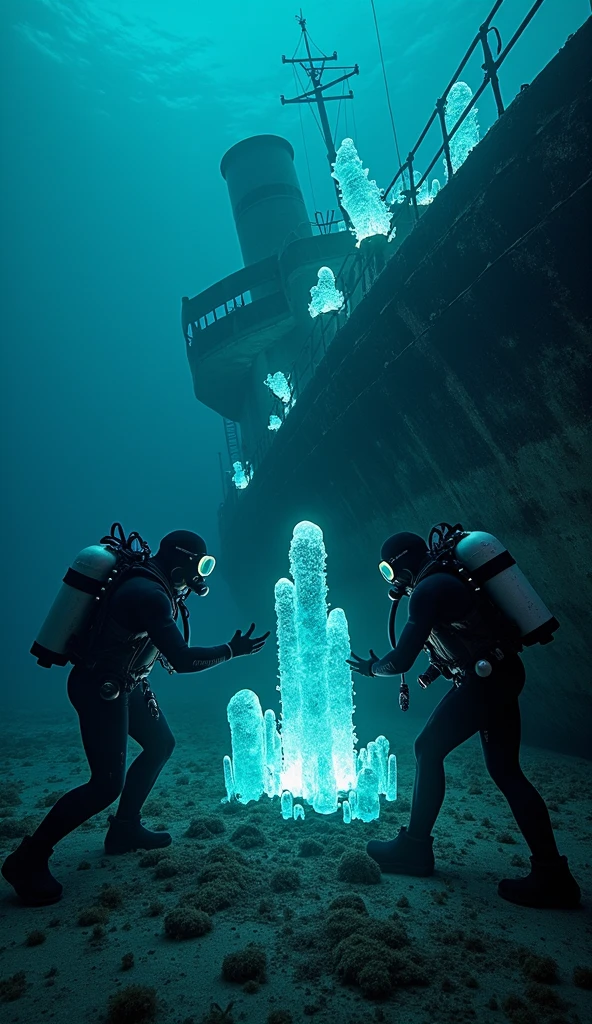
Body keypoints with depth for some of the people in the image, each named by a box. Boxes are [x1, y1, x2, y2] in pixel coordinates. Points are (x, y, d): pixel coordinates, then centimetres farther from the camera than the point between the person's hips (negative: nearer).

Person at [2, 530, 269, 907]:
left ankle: (125, 828, 30)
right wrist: (232, 650, -21)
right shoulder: (150, 595, -28)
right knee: (107, 784, -9)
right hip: (98, 688, -10)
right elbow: (181, 660, -29)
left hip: (123, 685, 10)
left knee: (161, 744, 17)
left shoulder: (153, 585, 3)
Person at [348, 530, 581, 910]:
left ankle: (414, 848, 13)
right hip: (503, 674, 10)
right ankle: (551, 873, 13)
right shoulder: (446, 578, 15)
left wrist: (371, 668, 4)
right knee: (506, 771, 12)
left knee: (429, 750, 3)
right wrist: (437, 666, 19)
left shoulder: (427, 590, -14)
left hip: (484, 679, -10)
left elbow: (401, 660, -15)